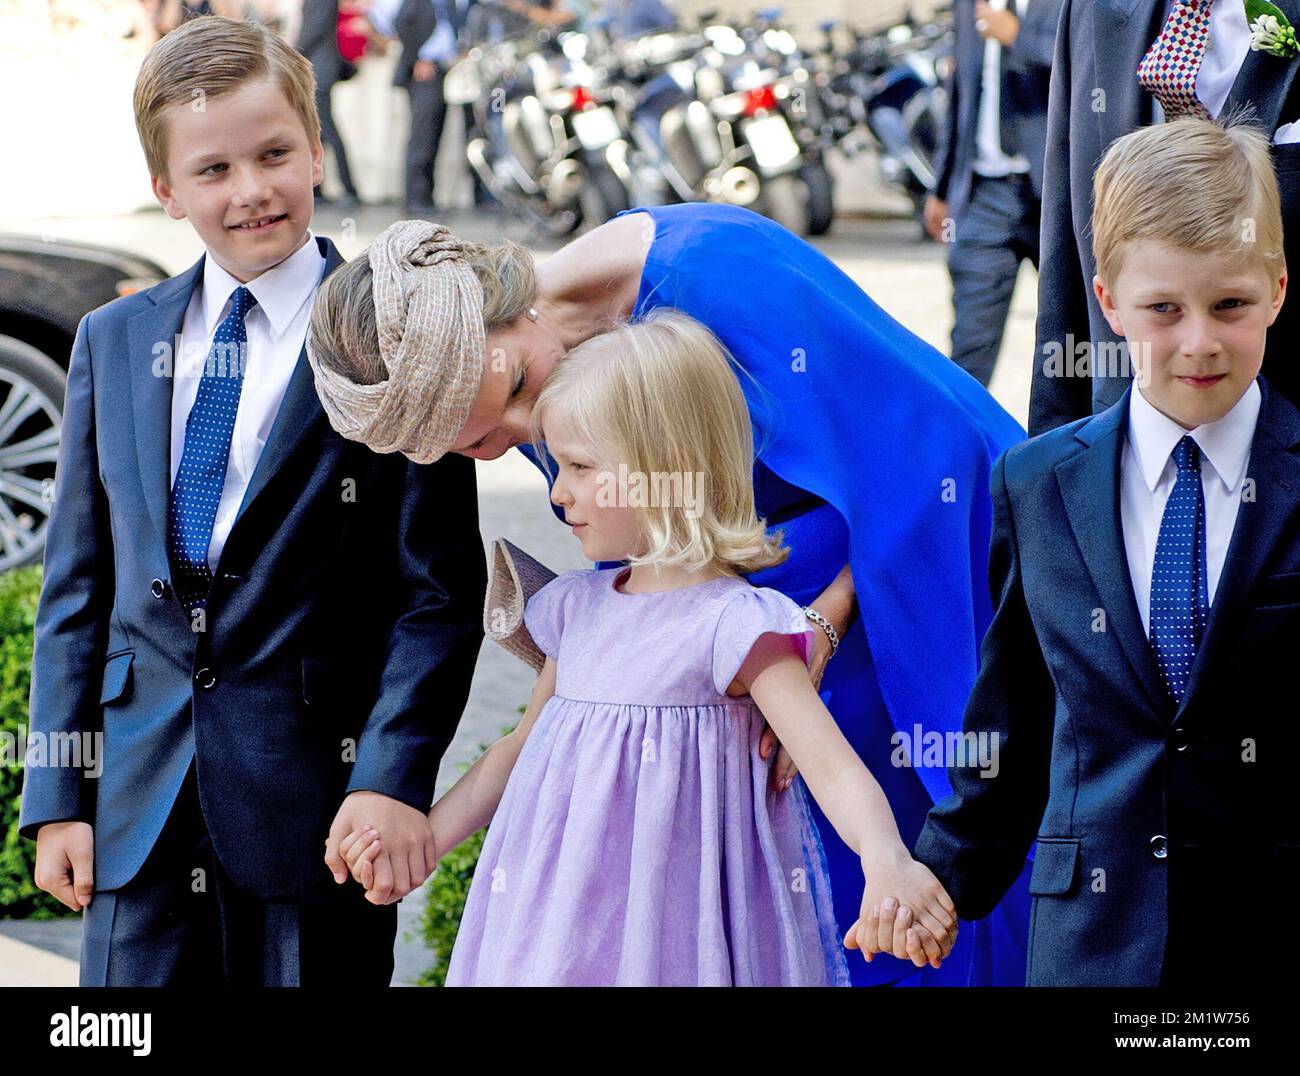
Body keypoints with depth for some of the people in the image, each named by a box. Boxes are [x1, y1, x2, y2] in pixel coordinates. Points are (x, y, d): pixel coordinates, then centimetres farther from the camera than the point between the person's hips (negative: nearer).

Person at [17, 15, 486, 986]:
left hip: (316, 803, -4)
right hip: (143, 807, 4)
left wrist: (393, 777, -16)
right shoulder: (113, 344, 11)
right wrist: (57, 795, 6)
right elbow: (76, 588, 12)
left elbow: (442, 590, -6)